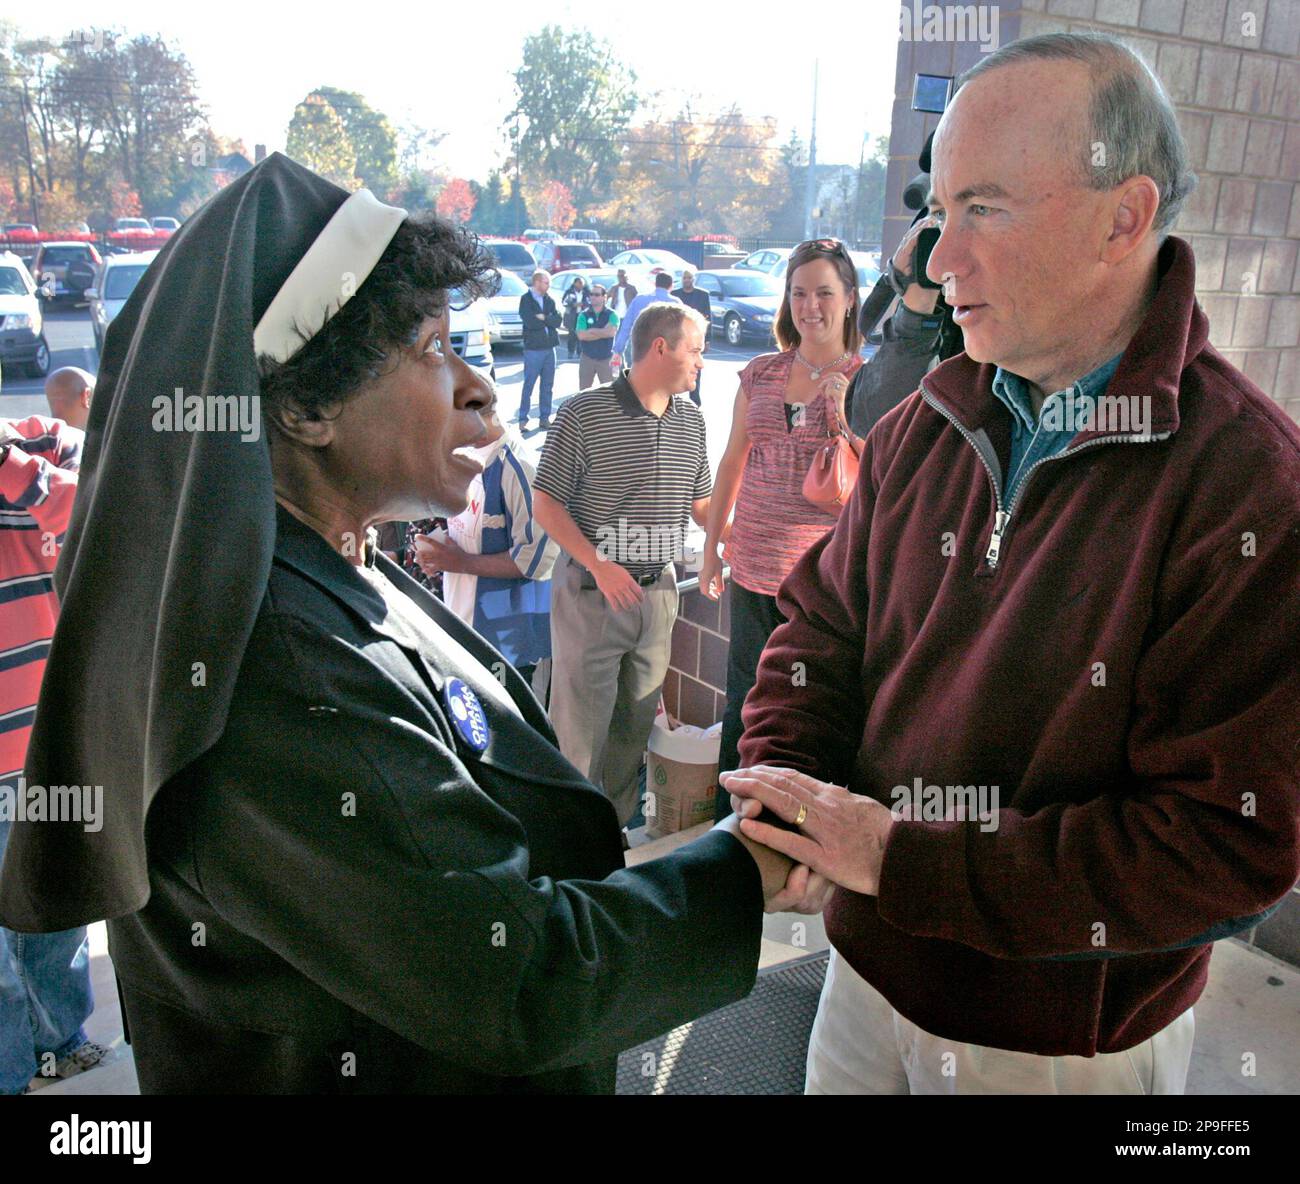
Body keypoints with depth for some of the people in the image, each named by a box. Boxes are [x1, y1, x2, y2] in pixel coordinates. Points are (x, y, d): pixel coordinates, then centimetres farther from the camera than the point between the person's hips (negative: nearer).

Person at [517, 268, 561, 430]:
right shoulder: (526, 299, -4)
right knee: (529, 385, -2)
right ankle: (523, 419, 3)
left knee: (548, 385, 8)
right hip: (533, 349, -5)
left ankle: (545, 417, 16)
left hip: (549, 348, 5)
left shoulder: (549, 300, 9)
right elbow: (530, 322, -17)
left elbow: (557, 321, -1)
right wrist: (549, 320, -5)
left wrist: (543, 318, -14)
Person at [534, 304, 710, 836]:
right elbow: (546, 503, -8)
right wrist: (599, 565, -18)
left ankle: (615, 828, 31)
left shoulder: (691, 420, 8)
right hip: (592, 588, -5)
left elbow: (699, 501, 18)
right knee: (579, 718, 1)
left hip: (659, 590, 6)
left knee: (637, 721, 14)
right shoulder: (584, 413, -10)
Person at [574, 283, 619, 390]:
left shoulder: (611, 314, -2)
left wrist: (591, 331, -11)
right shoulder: (584, 315, 2)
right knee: (584, 391, 8)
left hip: (606, 359, -2)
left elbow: (611, 332, -20)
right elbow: (581, 335, -13)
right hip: (587, 358, 2)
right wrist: (603, 333, -13)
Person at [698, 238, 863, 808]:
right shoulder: (760, 374, 7)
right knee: (743, 701, 15)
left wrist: (844, 416, -19)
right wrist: (712, 547, 15)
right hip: (754, 568, 4)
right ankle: (726, 820, 32)